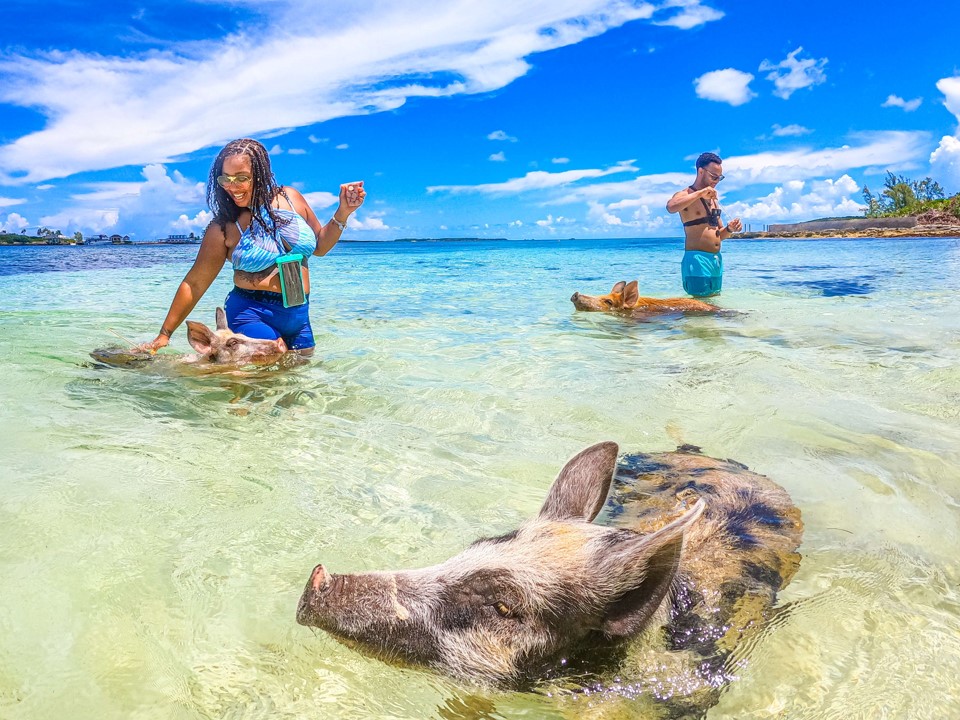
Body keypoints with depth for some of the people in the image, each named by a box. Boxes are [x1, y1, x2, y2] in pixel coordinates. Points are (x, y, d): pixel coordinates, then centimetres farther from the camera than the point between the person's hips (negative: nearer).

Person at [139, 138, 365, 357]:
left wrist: (342, 213, -1)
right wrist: (164, 335, -1)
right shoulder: (224, 227, -8)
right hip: (252, 314, -5)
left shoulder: (290, 198, 2)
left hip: (299, 316, 5)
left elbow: (319, 246, 15)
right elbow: (195, 283, -3)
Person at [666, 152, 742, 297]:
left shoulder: (713, 199, 20)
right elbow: (671, 206, -32)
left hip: (717, 260, 8)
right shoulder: (686, 195, -5)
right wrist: (700, 193, -24)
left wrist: (729, 229, 2)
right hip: (697, 259, -8)